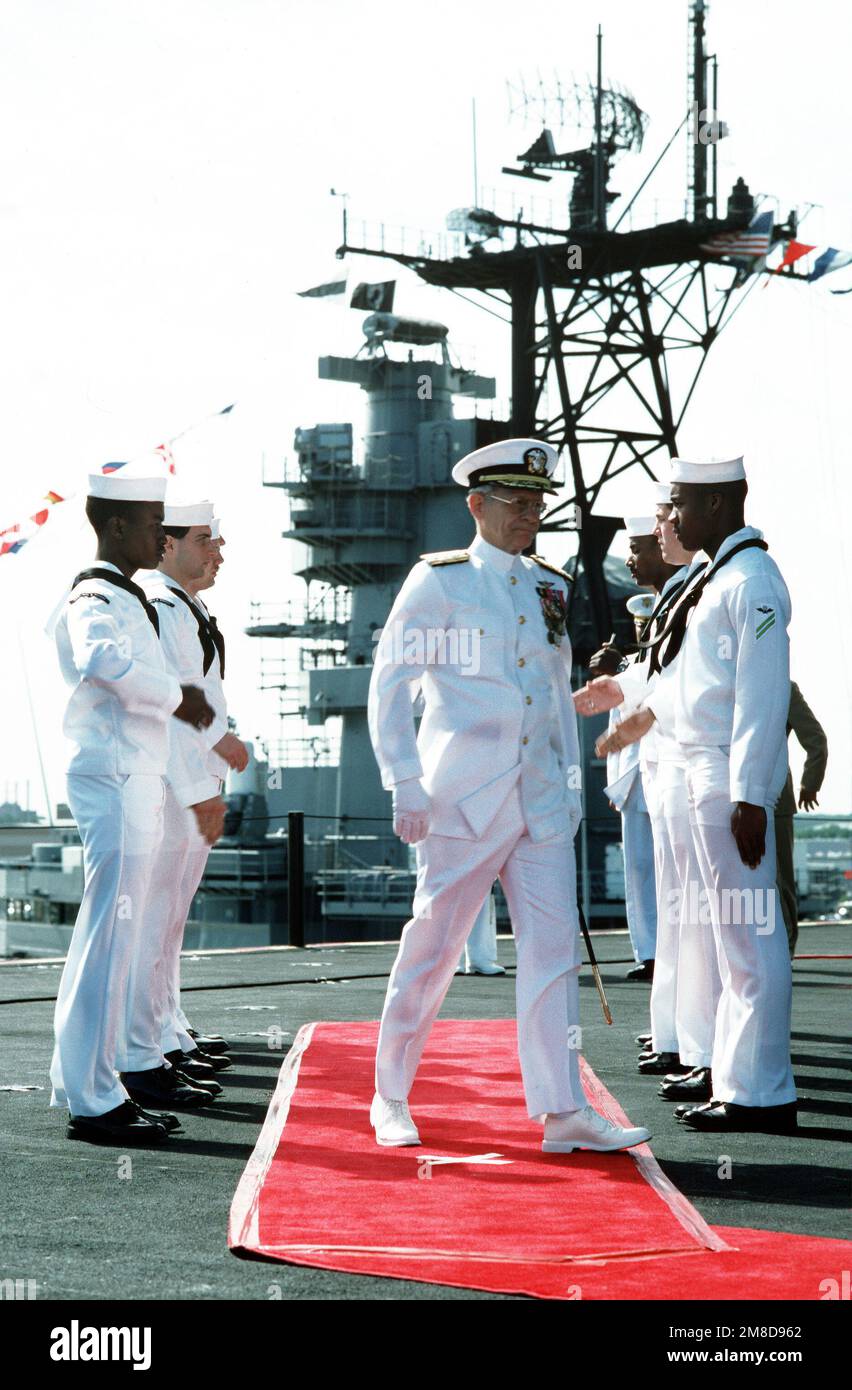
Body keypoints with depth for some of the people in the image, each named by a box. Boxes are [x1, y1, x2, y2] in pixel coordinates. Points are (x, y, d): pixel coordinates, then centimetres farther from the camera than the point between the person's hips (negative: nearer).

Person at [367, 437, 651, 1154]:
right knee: (433, 948, 1)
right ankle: (391, 1099, 16)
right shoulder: (439, 581, -2)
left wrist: (572, 783, 14)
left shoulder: (551, 586, 14)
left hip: (542, 800, 5)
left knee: (554, 949, -2)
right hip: (463, 799, -5)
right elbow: (389, 686, -3)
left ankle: (564, 1113, -2)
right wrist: (406, 786, -10)